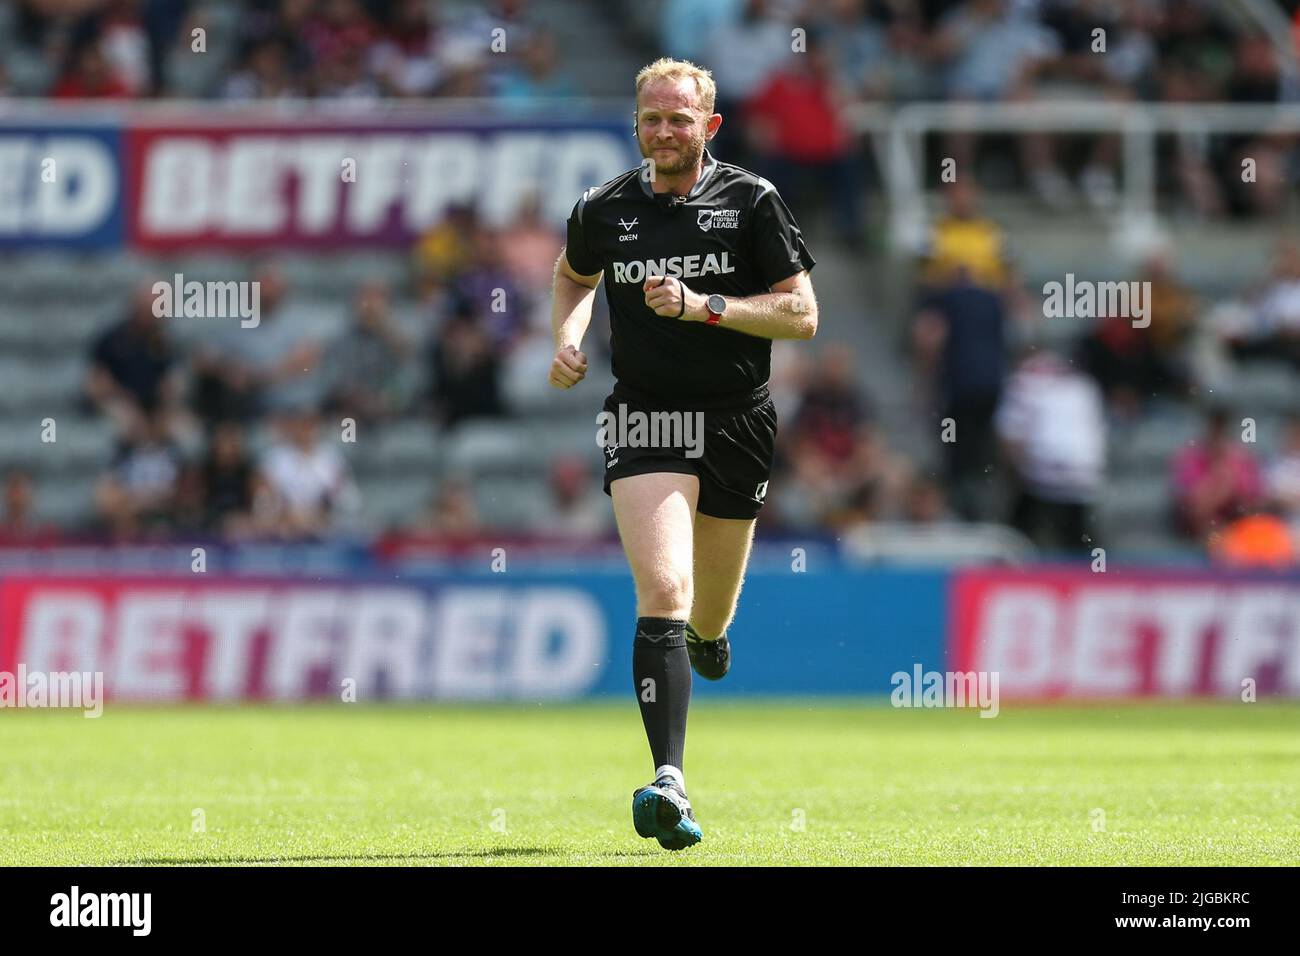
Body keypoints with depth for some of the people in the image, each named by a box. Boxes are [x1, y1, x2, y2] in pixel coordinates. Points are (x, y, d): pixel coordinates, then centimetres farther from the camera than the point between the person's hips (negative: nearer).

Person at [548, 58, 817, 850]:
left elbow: (802, 315, -5)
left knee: (710, 617, 14)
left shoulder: (751, 201, -3)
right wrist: (568, 339, 6)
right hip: (645, 420, -1)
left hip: (738, 422, 1)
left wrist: (704, 306, -17)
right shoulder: (604, 209, 3)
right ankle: (669, 784, -29)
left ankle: (707, 629, 56)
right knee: (662, 591, -21)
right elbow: (574, 276, 26)